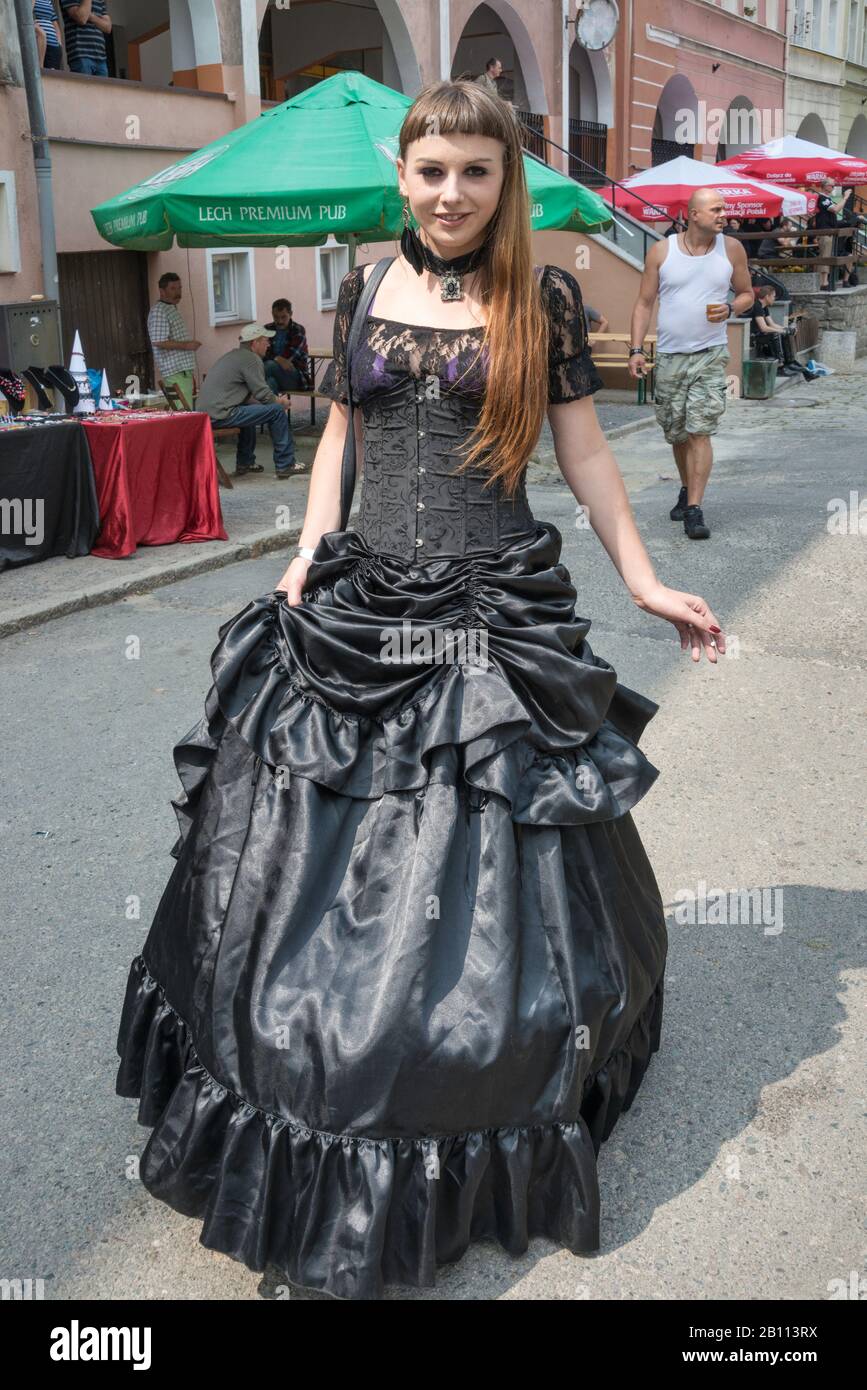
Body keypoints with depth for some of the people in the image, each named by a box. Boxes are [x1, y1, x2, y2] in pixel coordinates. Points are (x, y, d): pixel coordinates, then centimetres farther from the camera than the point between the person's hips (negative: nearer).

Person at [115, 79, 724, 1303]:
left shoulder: (544, 296, 0)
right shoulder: (365, 288, 10)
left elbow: (585, 454, 4)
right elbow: (338, 436, 15)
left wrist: (644, 582, 3)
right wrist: (305, 564, 5)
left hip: (496, 615, -3)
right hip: (361, 605, 4)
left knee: (483, 870, 4)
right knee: (330, 855, 10)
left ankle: (474, 1150, 28)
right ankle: (323, 1084, 34)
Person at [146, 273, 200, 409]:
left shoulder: (173, 309, 20)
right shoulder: (158, 311, -12)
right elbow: (158, 342, -22)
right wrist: (186, 345, -17)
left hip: (184, 371, 10)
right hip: (175, 372, -10)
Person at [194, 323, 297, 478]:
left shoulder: (233, 355, 24)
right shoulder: (251, 359, -7)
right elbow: (263, 394, -8)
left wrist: (275, 399, 23)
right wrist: (281, 401, 12)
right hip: (220, 415, -10)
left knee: (250, 407, 36)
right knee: (277, 410, -7)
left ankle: (244, 463, 36)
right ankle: (285, 466, 0)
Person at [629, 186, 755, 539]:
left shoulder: (732, 249, 3)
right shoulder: (661, 251, 0)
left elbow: (747, 294, 13)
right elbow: (644, 303, 2)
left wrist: (730, 309, -10)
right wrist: (636, 349, -7)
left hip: (710, 355, -1)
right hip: (669, 356, 1)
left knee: (700, 432, -12)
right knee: (676, 434, 12)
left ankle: (694, 510, -11)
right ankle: (687, 489, 36)